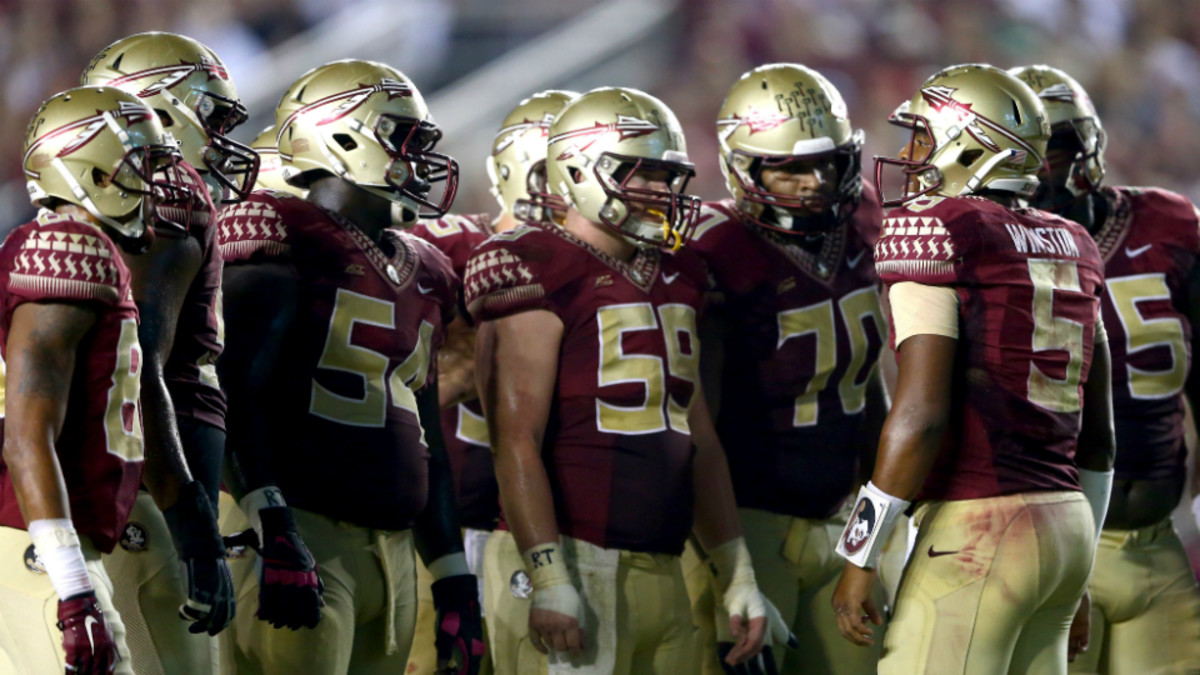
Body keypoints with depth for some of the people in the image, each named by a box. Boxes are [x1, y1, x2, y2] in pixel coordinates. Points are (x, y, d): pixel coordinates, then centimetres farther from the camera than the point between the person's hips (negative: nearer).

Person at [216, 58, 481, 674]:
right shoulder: (289, 247, -6)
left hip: (393, 548, 8)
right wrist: (273, 531, -22)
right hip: (306, 534, -8)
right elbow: (236, 395, -14)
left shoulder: (420, 273, 20)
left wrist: (453, 577, 22)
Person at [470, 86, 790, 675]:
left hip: (661, 575, 8)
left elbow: (699, 442, 23)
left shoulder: (673, 281, 18)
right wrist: (549, 577, -22)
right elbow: (516, 439, -15)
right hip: (569, 562, -8)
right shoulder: (542, 275, -8)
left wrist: (737, 578, 20)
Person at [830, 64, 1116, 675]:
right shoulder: (1071, 249, 15)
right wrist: (1076, 572, 26)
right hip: (1064, 522, 8)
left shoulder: (931, 233, -8)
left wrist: (857, 557, -12)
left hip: (974, 531, -8)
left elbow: (922, 413, -16)